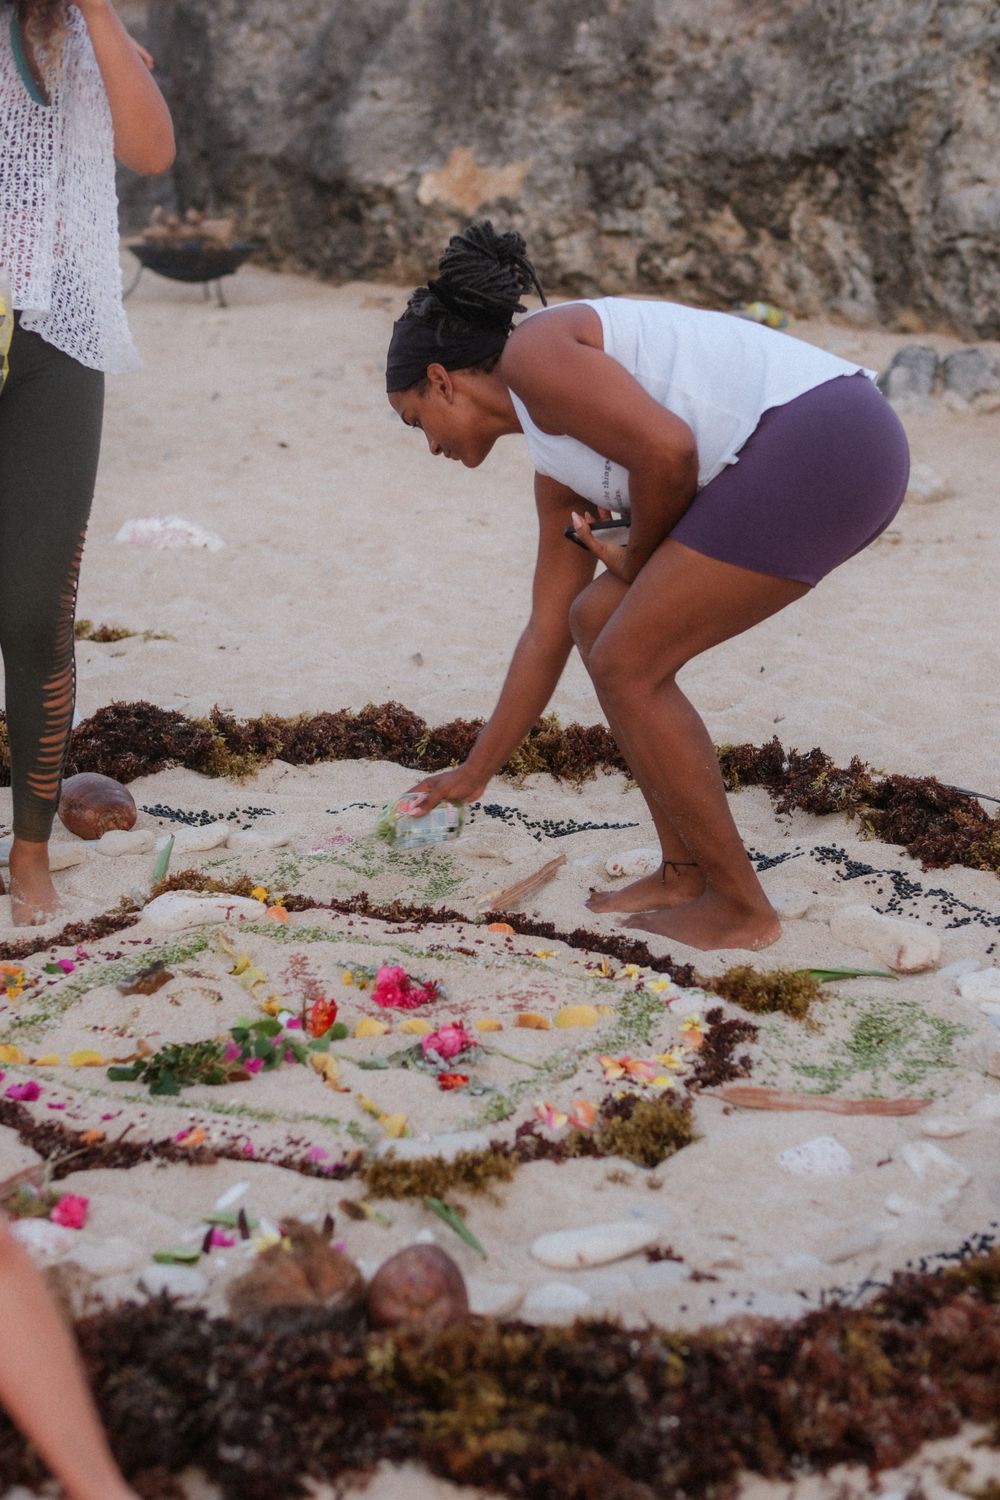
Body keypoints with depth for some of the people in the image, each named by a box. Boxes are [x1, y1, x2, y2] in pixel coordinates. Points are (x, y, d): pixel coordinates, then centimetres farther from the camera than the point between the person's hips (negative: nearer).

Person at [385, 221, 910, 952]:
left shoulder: (532, 353, -2)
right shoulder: (559, 467, 23)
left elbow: (667, 448, -17)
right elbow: (547, 632, 28)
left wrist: (639, 558, 4)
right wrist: (474, 774, 35)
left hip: (816, 443, -10)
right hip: (832, 455, 10)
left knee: (627, 665, -1)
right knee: (599, 624, 15)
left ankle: (741, 907, 9)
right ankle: (686, 873, 20)